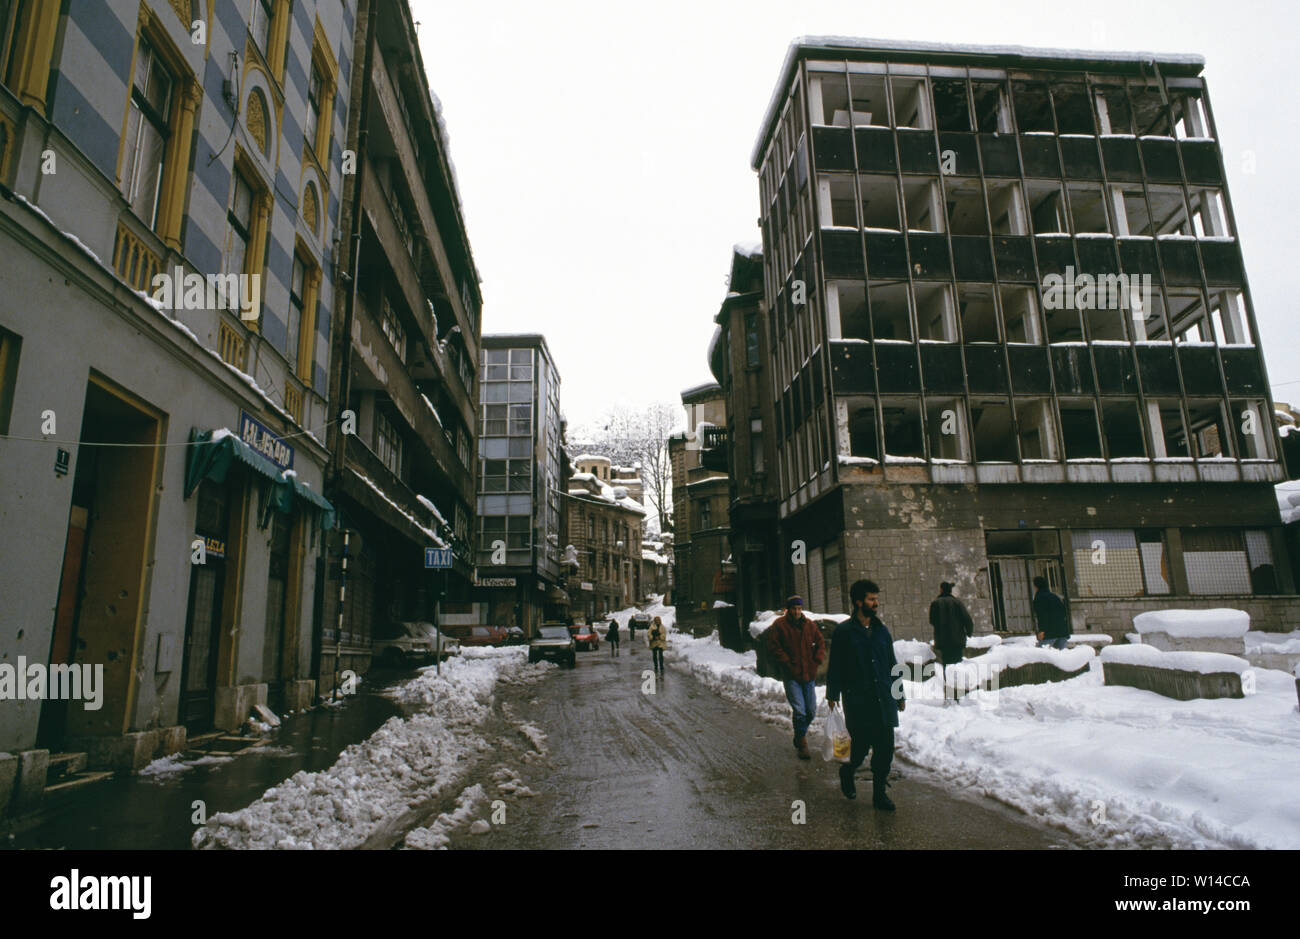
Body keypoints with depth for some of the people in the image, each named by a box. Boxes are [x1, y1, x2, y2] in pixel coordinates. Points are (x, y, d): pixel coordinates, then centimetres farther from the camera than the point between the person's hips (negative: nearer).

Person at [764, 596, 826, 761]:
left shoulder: (810, 625, 7)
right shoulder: (779, 625, -5)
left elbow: (820, 642, 17)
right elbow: (773, 647, -6)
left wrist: (817, 659, 2)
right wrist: (787, 662, -12)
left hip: (808, 674, 5)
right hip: (791, 676, -5)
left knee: (811, 711, 10)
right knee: (799, 710, -10)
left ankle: (799, 736, 32)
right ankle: (802, 744, 5)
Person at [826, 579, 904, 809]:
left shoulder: (881, 630, 12)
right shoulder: (844, 632, -4)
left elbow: (892, 665, 19)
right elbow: (835, 667, -3)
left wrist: (900, 695, 19)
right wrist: (832, 695, -8)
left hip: (884, 702, 5)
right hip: (857, 702, -4)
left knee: (885, 749, 4)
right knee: (860, 747, 0)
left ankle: (879, 793, 20)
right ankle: (847, 772, 31)